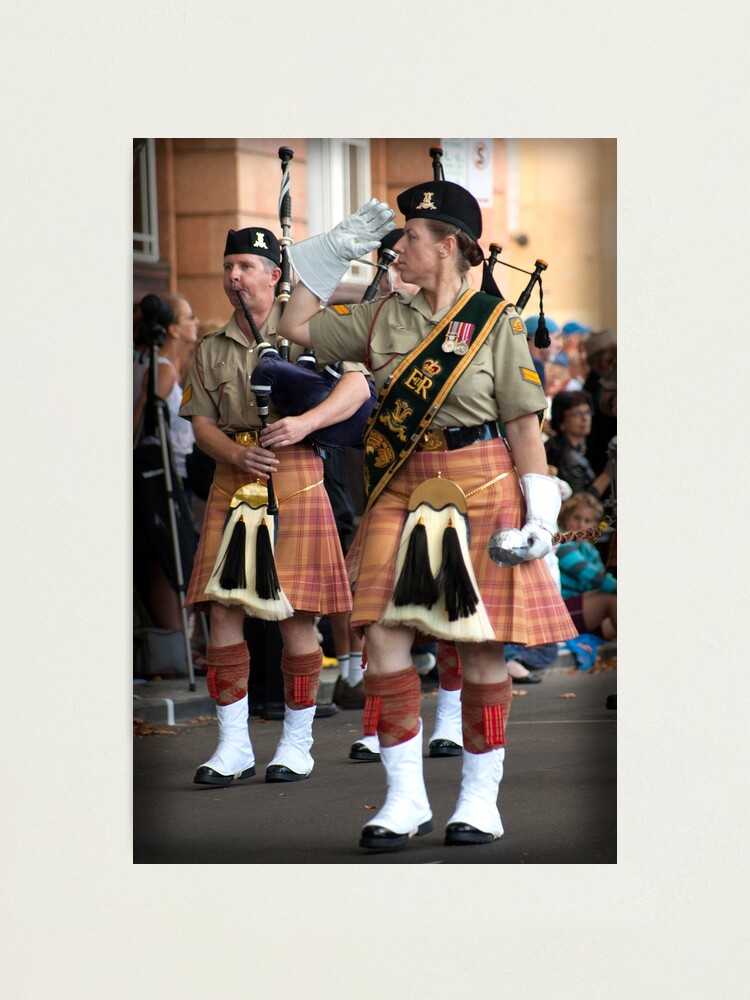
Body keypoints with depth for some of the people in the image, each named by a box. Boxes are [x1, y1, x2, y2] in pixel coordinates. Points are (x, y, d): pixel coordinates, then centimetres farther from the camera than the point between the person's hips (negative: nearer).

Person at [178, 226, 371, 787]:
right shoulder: (212, 350, 15)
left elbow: (357, 387, -5)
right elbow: (202, 422, 10)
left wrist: (304, 423, -20)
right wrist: (236, 453, -11)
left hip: (295, 479, -3)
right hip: (233, 483, 4)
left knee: (296, 614, -3)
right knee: (223, 610, -3)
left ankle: (298, 742, 8)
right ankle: (234, 746, 3)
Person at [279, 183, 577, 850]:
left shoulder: (497, 322, -2)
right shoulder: (384, 317, 9)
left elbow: (524, 422, -2)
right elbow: (298, 326, 19)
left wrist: (539, 509, -8)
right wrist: (337, 249, 15)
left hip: (482, 489, -3)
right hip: (403, 490, 3)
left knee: (481, 643, 0)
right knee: (384, 631, -9)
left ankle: (481, 797, 12)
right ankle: (405, 799, -2)